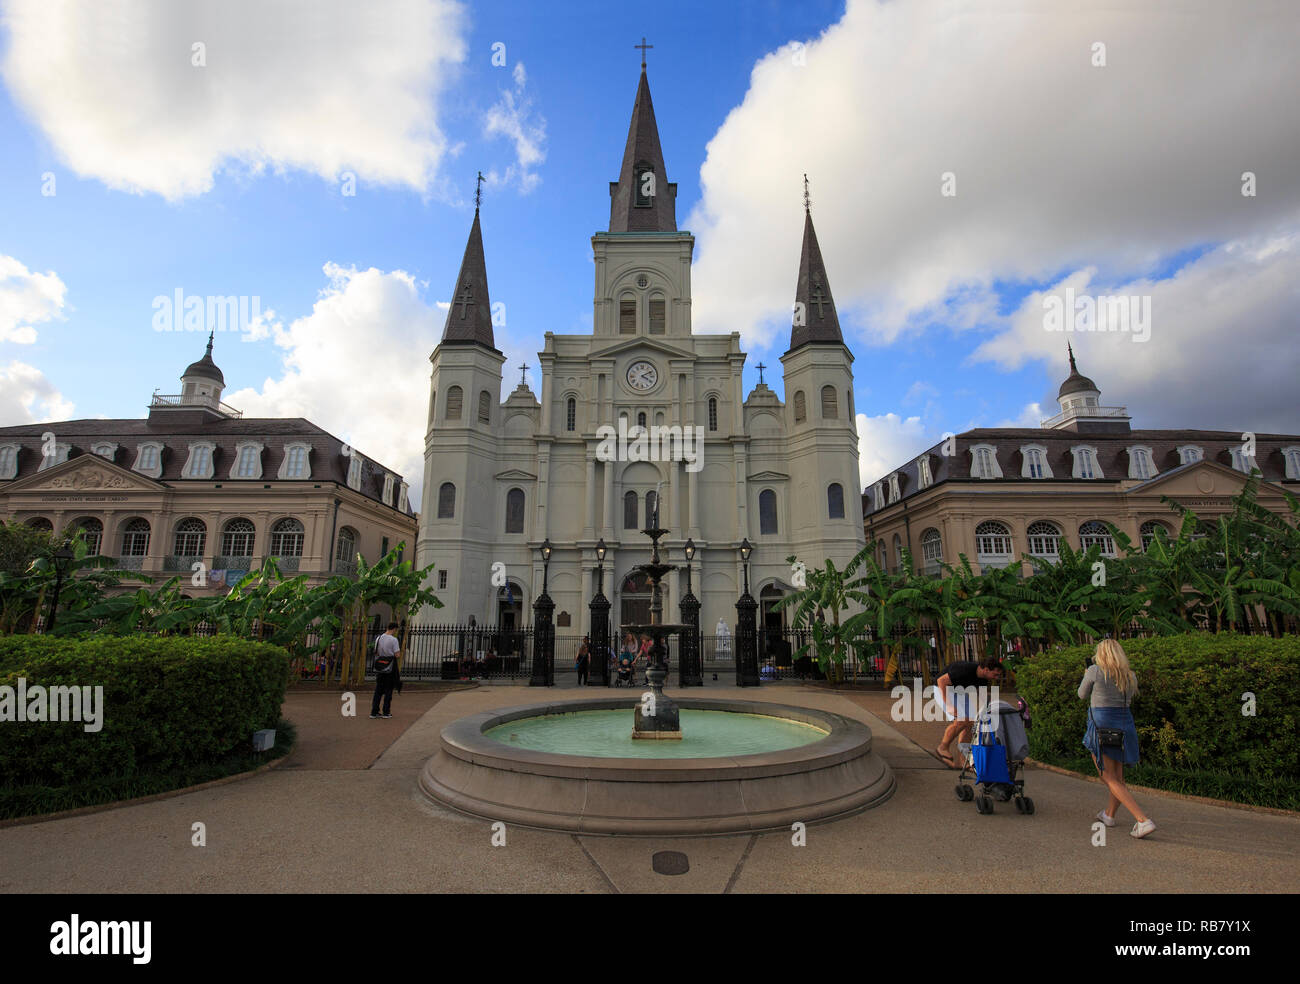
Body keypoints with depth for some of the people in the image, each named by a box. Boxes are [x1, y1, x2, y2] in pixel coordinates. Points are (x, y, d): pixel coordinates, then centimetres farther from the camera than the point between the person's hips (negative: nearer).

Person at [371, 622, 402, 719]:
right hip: (390, 668, -5)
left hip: (380, 667, 5)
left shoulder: (378, 638, 6)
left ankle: (374, 712, 11)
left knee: (378, 690, 11)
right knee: (388, 690, 4)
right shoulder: (394, 640, -12)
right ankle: (386, 712, 7)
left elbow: (376, 653, 10)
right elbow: (396, 655, -12)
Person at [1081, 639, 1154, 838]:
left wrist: (1086, 676, 23)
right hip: (1124, 725, 7)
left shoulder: (1095, 671, -10)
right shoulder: (1130, 677, 4)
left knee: (1110, 779, -1)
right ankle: (1109, 815, 36)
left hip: (1101, 726, -7)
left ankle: (1143, 820, -13)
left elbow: (1082, 695, 4)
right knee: (1118, 775, 20)